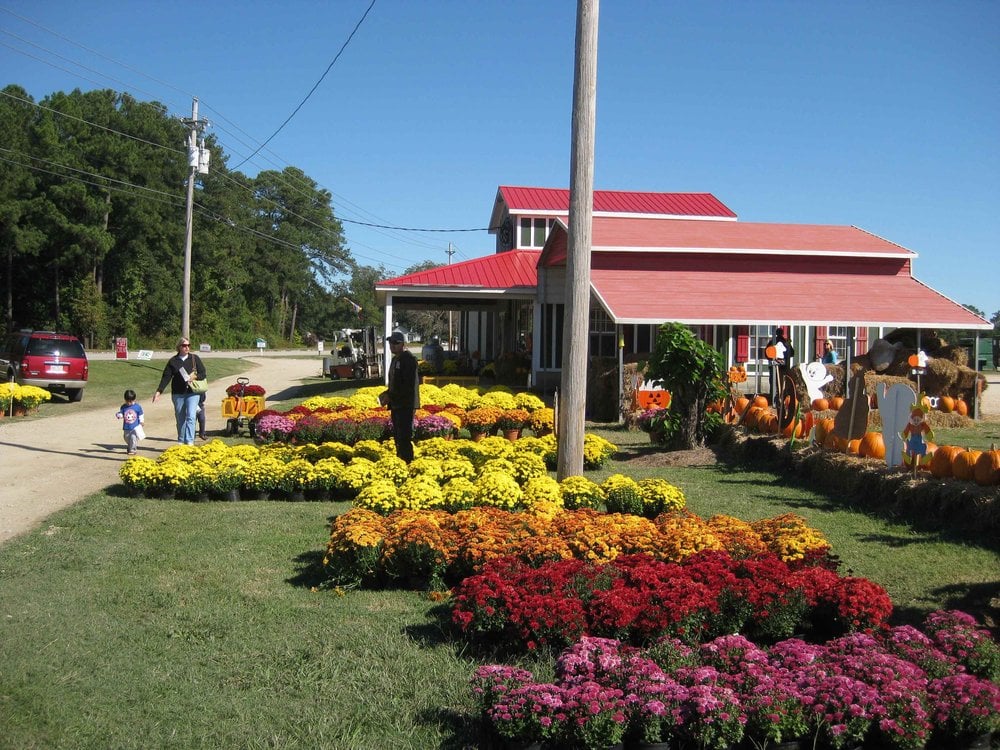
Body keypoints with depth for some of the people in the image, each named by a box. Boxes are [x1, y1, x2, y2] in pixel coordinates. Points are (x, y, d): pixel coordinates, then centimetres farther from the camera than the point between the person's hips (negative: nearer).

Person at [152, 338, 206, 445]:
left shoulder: (195, 358, 3)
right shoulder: (173, 361, 4)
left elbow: (203, 374, 3)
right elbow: (166, 377, 1)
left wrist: (194, 377, -17)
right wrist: (159, 391, -7)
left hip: (192, 393, -2)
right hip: (178, 393, 2)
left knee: (190, 417, -13)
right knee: (180, 419, 8)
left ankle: (189, 441, -14)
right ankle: (181, 441, 19)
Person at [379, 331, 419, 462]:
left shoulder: (408, 359, -12)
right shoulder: (395, 359, 18)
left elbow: (408, 385, -19)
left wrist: (390, 396, -17)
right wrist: (387, 394, 7)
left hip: (405, 405, -10)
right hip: (396, 405, 10)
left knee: (404, 437, -11)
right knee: (397, 437, 13)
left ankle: (407, 463, -9)